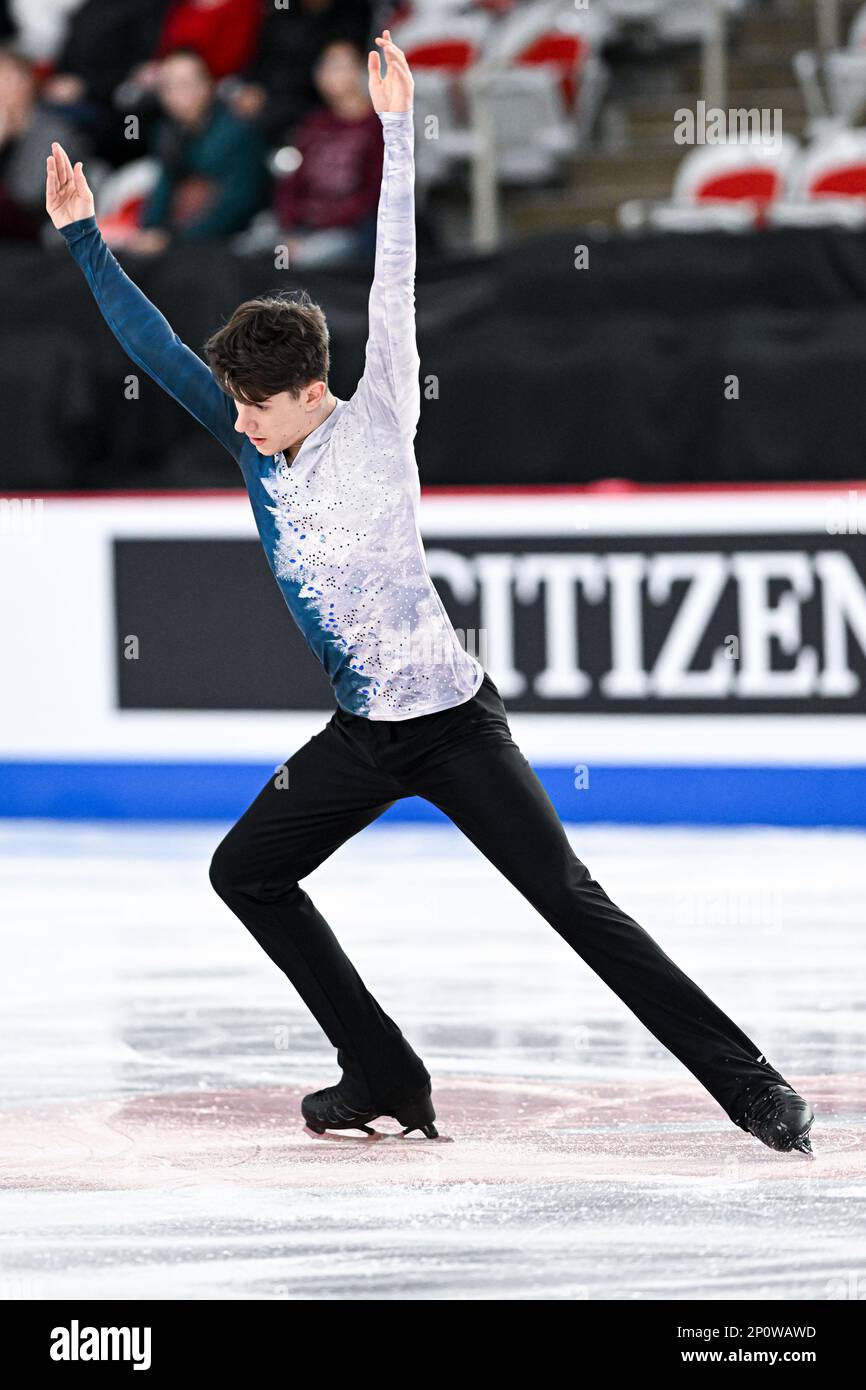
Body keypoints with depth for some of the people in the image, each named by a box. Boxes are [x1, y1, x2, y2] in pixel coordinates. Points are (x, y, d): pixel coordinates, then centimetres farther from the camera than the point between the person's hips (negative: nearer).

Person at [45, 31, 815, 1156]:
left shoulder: (376, 428, -9)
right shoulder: (252, 444, 5)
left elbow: (394, 291, -16)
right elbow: (154, 347, 8)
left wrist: (397, 129, -21)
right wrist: (84, 237, 3)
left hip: (453, 722, -7)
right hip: (361, 737, 7)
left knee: (573, 902, -12)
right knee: (245, 870, 12)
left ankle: (750, 1086, -12)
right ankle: (386, 1079, 15)